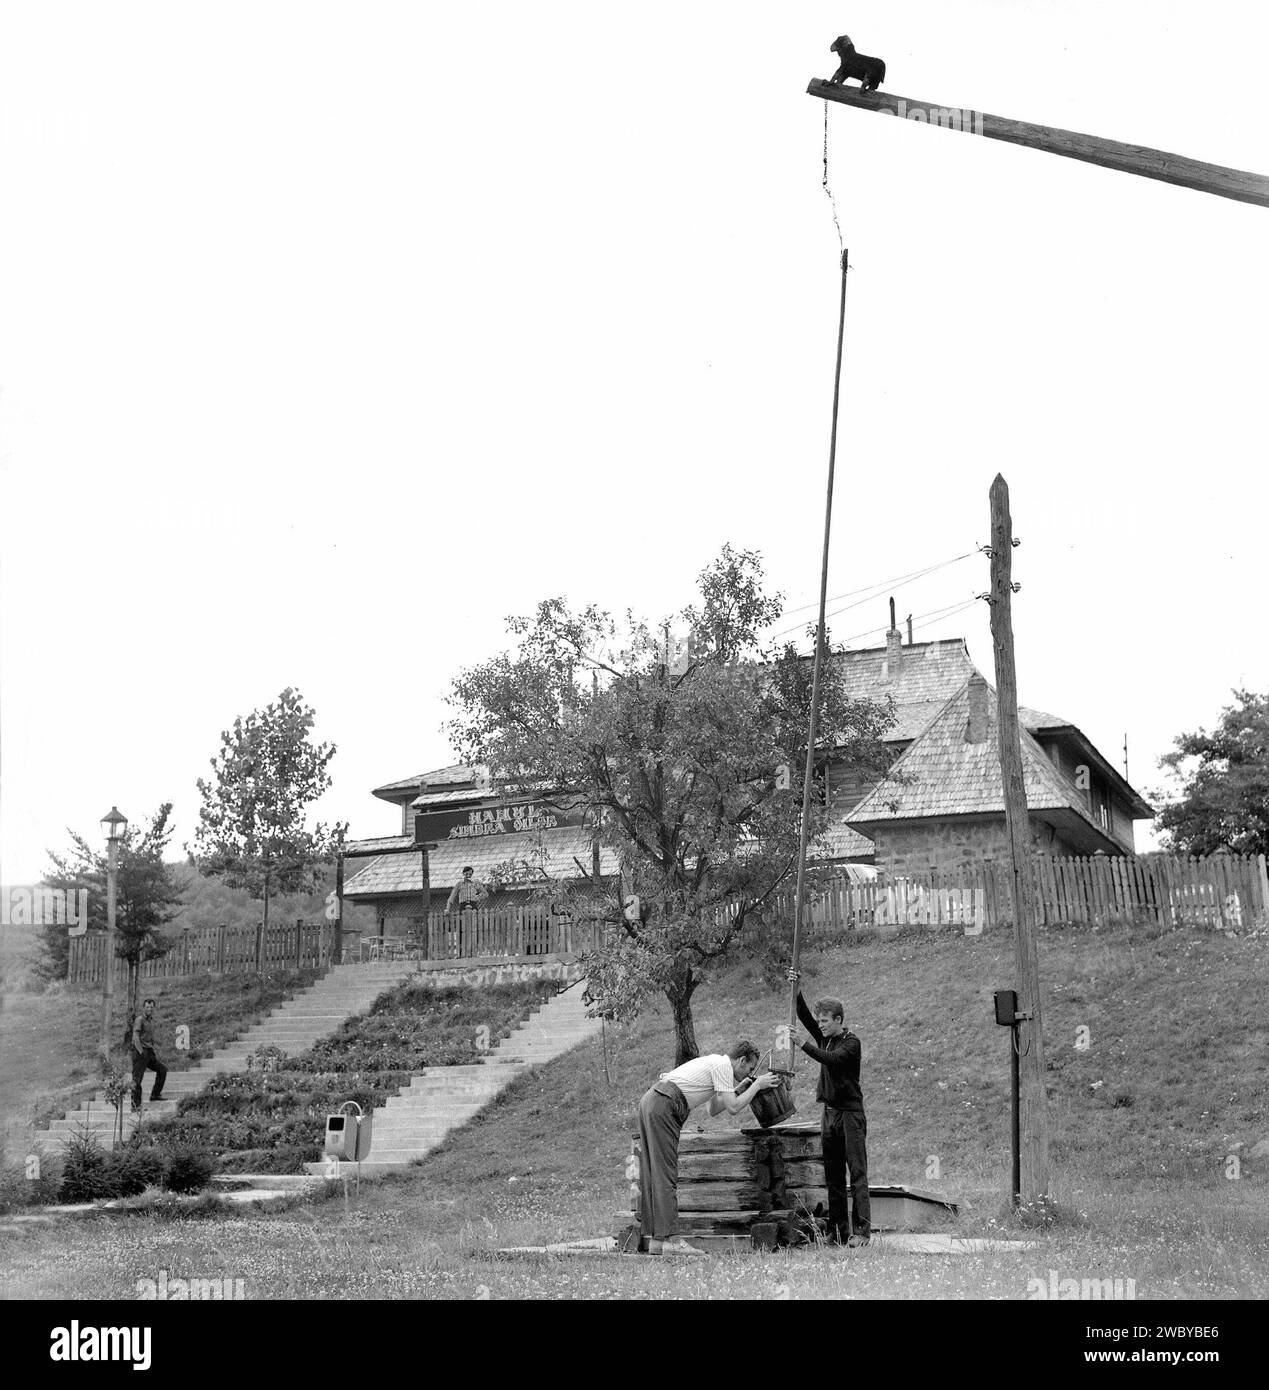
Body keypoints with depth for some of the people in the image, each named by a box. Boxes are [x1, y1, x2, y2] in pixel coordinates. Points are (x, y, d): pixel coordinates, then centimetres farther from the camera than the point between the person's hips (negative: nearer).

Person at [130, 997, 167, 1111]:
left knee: (162, 1070, 10)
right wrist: (141, 1053, -22)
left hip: (148, 1051, 9)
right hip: (140, 1051, -9)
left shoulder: (151, 1020, 16)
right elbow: (135, 1037, -18)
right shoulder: (139, 1019, -11)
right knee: (137, 1078, -8)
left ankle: (155, 1094, 16)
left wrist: (154, 1052, 18)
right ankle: (135, 1105, -7)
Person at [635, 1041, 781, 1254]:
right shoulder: (723, 1065, -5)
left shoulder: (715, 1062, 25)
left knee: (652, 1173, 10)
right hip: (663, 1106, -10)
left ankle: (648, 1236, 11)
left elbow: (714, 1109, 28)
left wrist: (739, 1089, 23)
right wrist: (757, 1085, 0)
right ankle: (665, 1238, -12)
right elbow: (733, 1108, -10)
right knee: (665, 1174, -10)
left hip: (650, 1101, 10)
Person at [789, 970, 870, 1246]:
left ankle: (862, 1231, -11)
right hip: (829, 1112, 7)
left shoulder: (851, 1042, -6)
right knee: (832, 1176, 6)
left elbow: (831, 1059, -23)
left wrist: (804, 1045, -29)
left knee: (857, 1174, -8)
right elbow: (805, 1016, 3)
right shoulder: (825, 1038, 13)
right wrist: (796, 990, -9)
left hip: (850, 1112, -7)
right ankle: (837, 1230, 8)